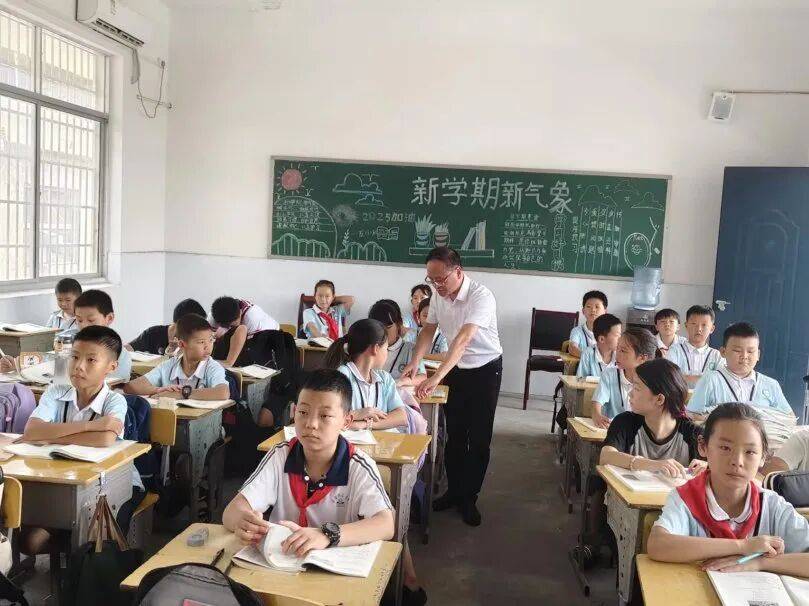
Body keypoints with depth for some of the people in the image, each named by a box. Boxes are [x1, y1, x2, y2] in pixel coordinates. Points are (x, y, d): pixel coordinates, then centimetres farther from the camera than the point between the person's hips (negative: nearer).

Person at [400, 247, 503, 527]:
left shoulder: (481, 296, -30)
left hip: (485, 369, -5)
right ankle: (454, 491, 27)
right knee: (454, 434, 12)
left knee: (479, 439, 2)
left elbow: (463, 340, -40)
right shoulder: (438, 295, -8)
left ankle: (469, 499, 15)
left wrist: (435, 379, -48)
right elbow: (429, 330, 3)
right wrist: (414, 362, -14)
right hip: (456, 368, 6)